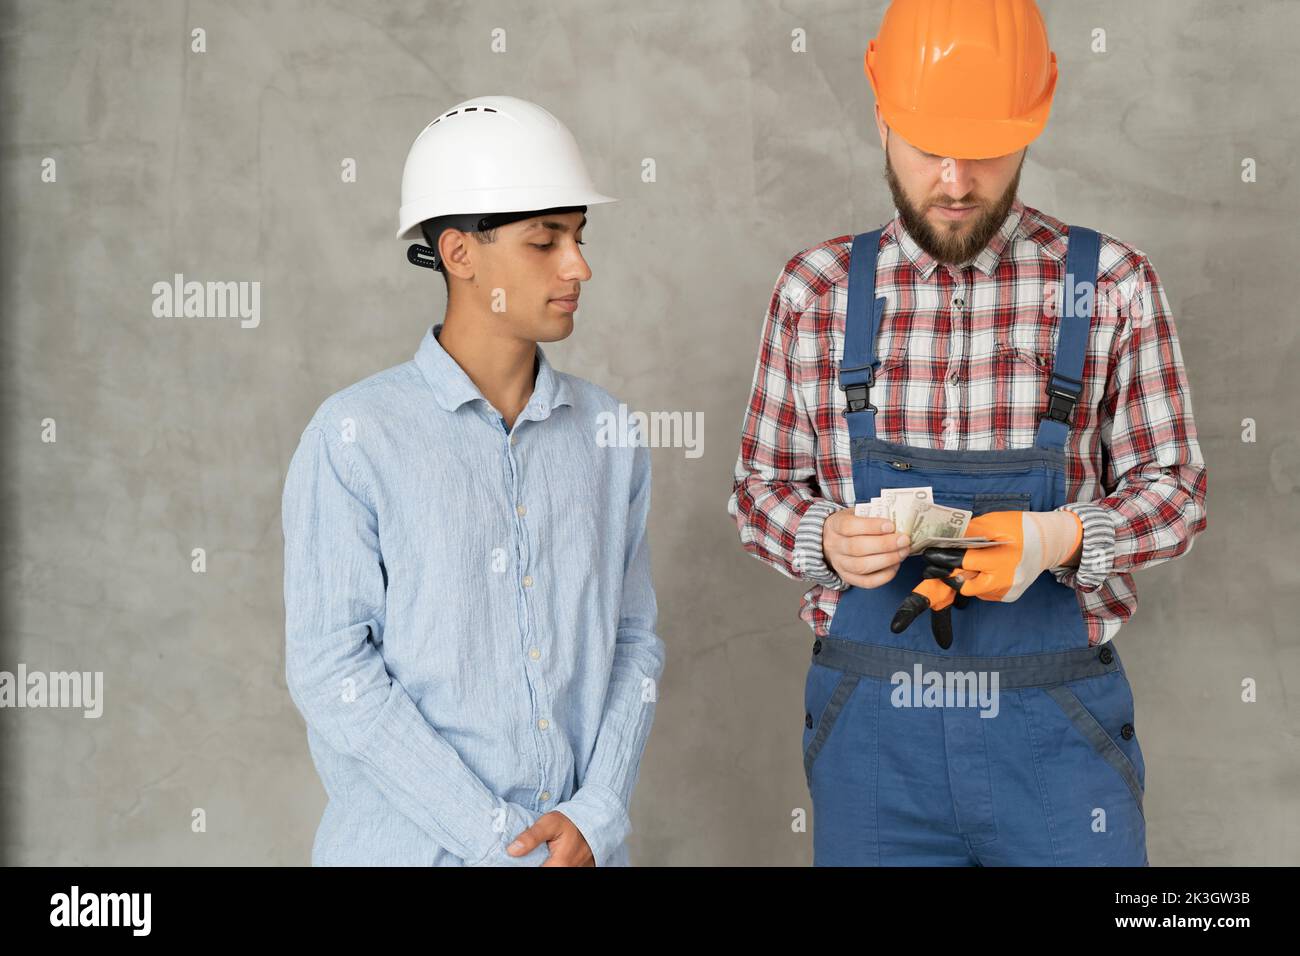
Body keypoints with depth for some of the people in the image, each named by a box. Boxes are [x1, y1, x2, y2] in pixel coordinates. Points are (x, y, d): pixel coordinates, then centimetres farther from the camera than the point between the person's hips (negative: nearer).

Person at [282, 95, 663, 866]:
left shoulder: (610, 435, 3)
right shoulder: (355, 436, -9)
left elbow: (635, 638, 5)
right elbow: (331, 668, -12)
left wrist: (597, 817, -9)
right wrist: (497, 833, -15)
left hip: (582, 845, 4)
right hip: (411, 842, -3)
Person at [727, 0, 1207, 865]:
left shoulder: (1112, 284, -1)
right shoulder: (817, 290, 3)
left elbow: (1175, 493, 2)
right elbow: (762, 486, 9)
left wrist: (1060, 538, -18)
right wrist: (827, 540, -13)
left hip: (1057, 730, -1)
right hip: (870, 728, 1)